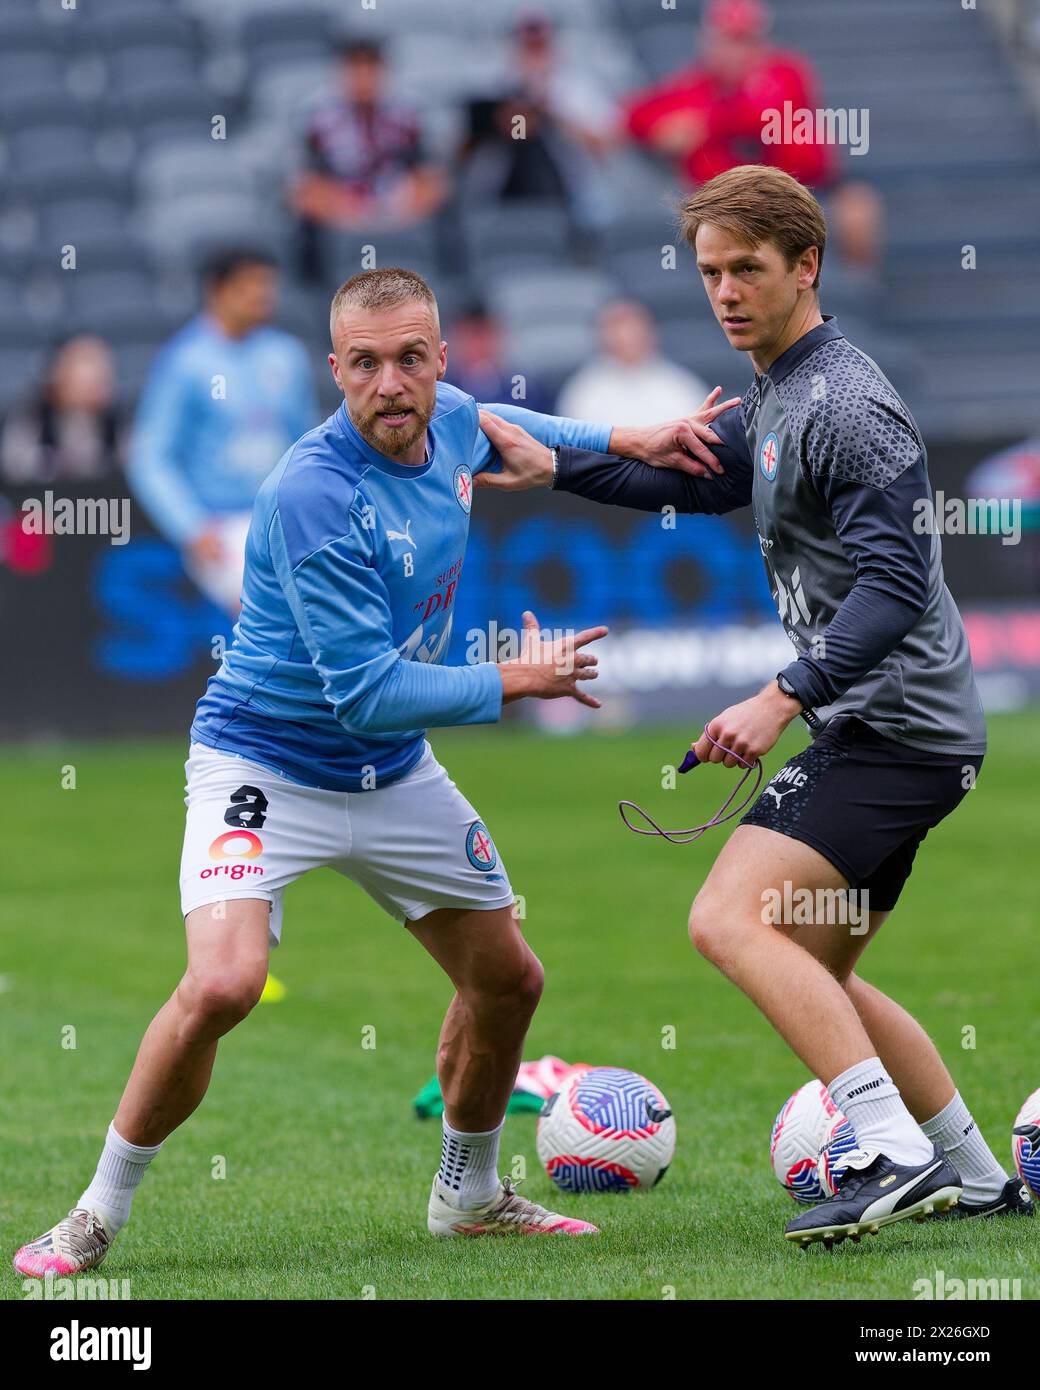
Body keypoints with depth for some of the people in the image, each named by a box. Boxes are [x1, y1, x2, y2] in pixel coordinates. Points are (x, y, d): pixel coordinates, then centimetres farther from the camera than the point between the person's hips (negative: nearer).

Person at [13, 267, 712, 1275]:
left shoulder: (450, 420, -5)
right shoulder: (314, 493, -29)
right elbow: (368, 693, -28)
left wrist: (616, 439, 17)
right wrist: (515, 682, -19)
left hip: (396, 777, 8)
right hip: (264, 765, -8)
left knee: (507, 980, 14)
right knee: (223, 983, -28)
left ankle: (469, 1194, 39)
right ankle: (97, 1215, -11)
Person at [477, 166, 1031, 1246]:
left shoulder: (845, 407, -17)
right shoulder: (773, 395, 14)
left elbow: (894, 582, -24)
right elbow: (701, 478, 31)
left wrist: (785, 699, -31)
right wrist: (557, 465, 19)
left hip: (893, 728, -11)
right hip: (870, 726, 11)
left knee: (731, 921, -21)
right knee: (816, 979, 17)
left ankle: (895, 1153, -26)